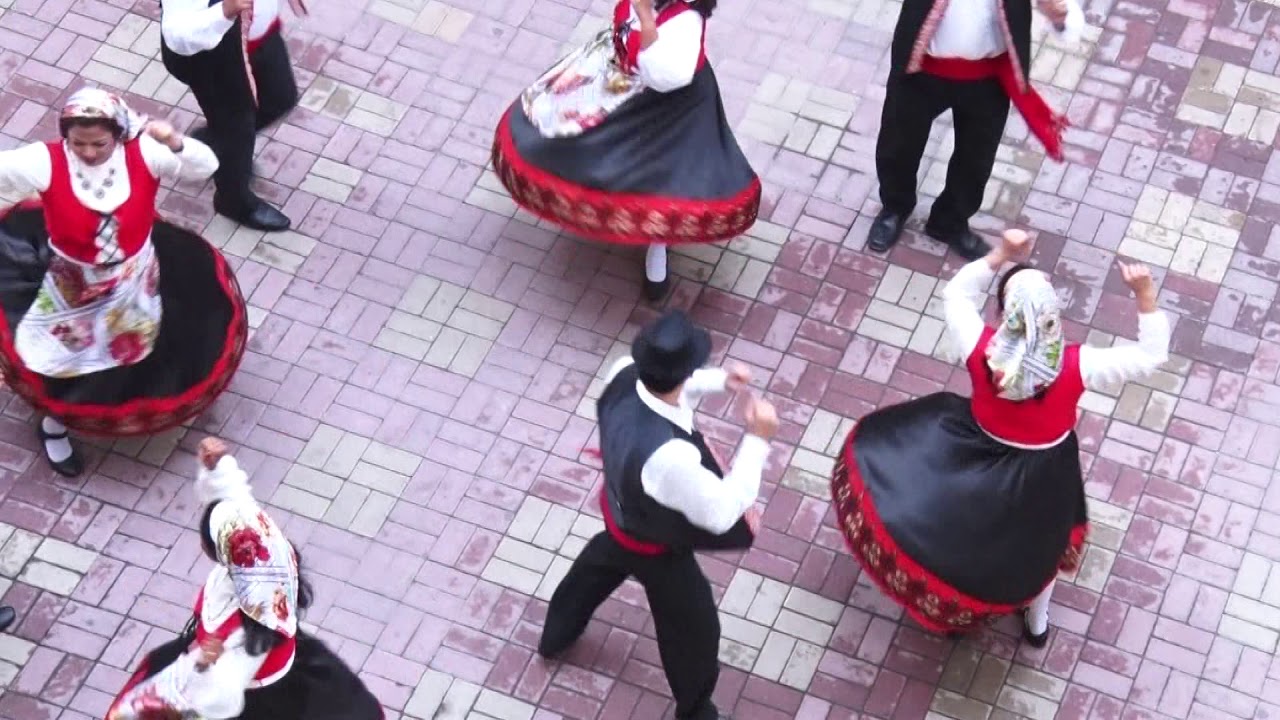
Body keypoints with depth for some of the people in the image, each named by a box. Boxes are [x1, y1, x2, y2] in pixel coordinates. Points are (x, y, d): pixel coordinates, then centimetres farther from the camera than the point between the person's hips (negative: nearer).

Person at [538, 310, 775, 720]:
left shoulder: (625, 375, -29)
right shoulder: (668, 455, -50)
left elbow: (659, 386, -1)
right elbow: (723, 513, -35)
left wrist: (717, 381, -13)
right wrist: (757, 440, -35)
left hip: (622, 514, 7)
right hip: (657, 548, -7)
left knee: (599, 565, 40)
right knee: (694, 630, 21)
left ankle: (555, 637, 69)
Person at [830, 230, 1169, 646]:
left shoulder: (982, 349, -28)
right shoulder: (1075, 365, -31)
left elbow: (956, 294, -8)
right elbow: (1151, 357, -21)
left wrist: (1000, 256, -16)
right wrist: (1145, 296, -26)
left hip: (981, 457, -1)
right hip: (1044, 475, 1)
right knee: (1040, 543, 30)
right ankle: (1036, 623, 55)